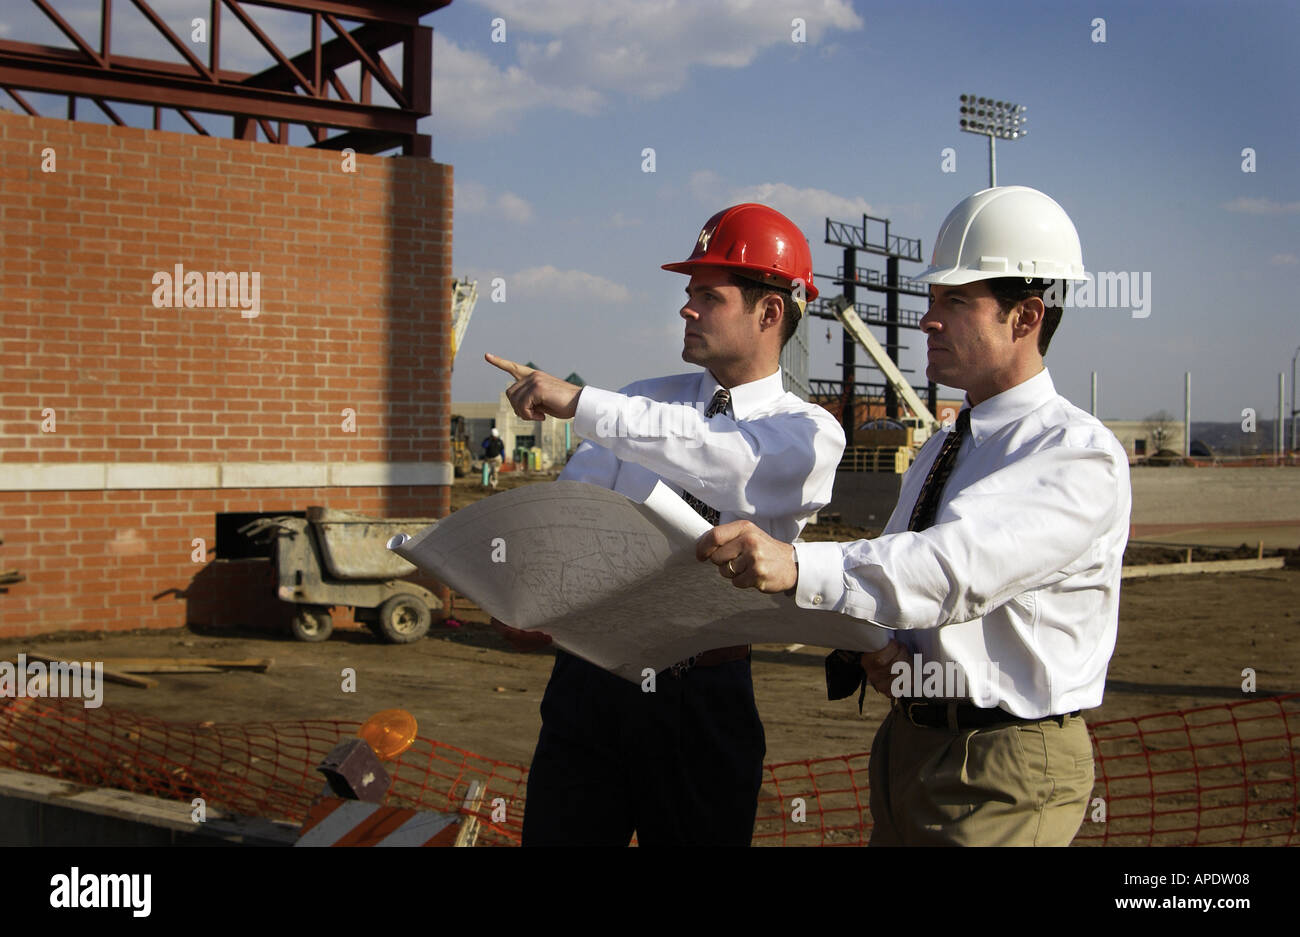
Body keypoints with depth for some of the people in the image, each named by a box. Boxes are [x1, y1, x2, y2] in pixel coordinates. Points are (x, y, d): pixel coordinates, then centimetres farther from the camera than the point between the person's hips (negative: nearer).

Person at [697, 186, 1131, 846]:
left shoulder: (1081, 457, -15)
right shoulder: (938, 452, 13)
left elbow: (962, 564, -30)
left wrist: (798, 565, -42)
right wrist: (876, 645, -4)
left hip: (1006, 773, -7)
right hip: (906, 743, 7)